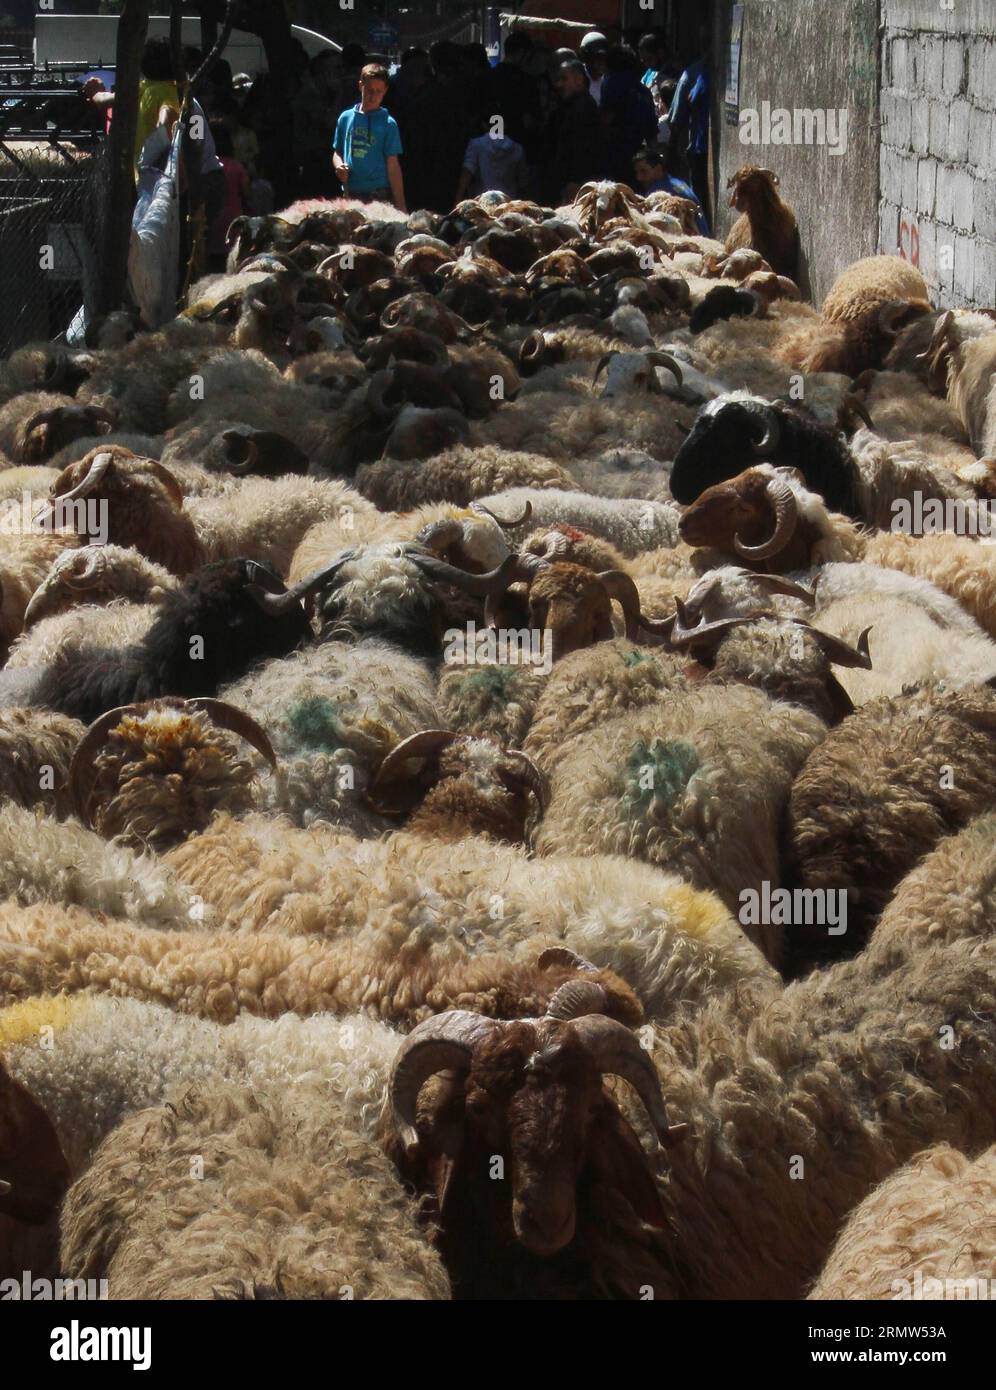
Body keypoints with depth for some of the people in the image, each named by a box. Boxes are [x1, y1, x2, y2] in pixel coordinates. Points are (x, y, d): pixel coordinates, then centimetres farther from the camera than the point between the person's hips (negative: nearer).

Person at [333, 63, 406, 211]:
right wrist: (339, 166, -6)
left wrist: (400, 206, -7)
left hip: (379, 195, -3)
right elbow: (337, 152, 18)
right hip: (350, 193, 3)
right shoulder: (346, 117, 9)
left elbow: (393, 165, -3)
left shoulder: (388, 123, -1)